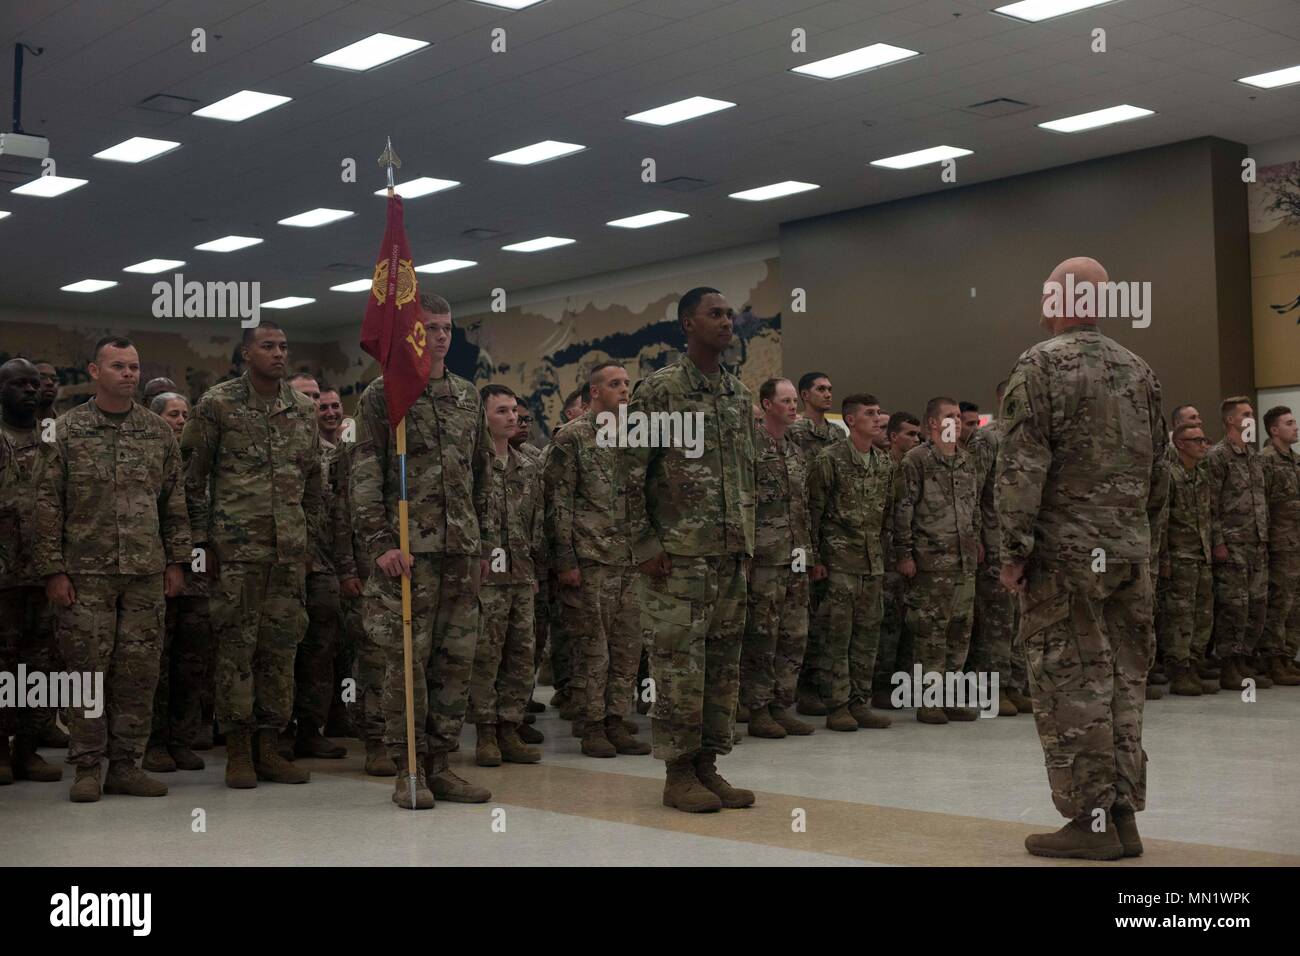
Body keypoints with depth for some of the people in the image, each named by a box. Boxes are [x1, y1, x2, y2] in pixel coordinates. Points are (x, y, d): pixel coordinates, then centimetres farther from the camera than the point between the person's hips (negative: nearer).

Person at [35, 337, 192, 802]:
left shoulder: (158, 431, 9)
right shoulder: (66, 431, 1)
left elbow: (175, 501, 12)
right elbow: (47, 505, 0)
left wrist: (176, 561, 7)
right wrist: (53, 570, -6)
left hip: (146, 572, 3)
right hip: (86, 572, -2)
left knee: (139, 672, 3)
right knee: (88, 669, 1)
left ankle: (125, 764, 12)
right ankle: (87, 768, 10)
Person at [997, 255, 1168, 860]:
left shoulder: (1040, 365, -8)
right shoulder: (1138, 370, 12)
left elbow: (1022, 465, -15)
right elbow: (1158, 468, 14)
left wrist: (1014, 548, -12)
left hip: (1066, 550, -6)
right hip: (1131, 550, 6)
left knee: (1071, 683, -1)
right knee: (1123, 679, 10)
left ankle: (1091, 821, 0)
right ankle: (1123, 815, 14)